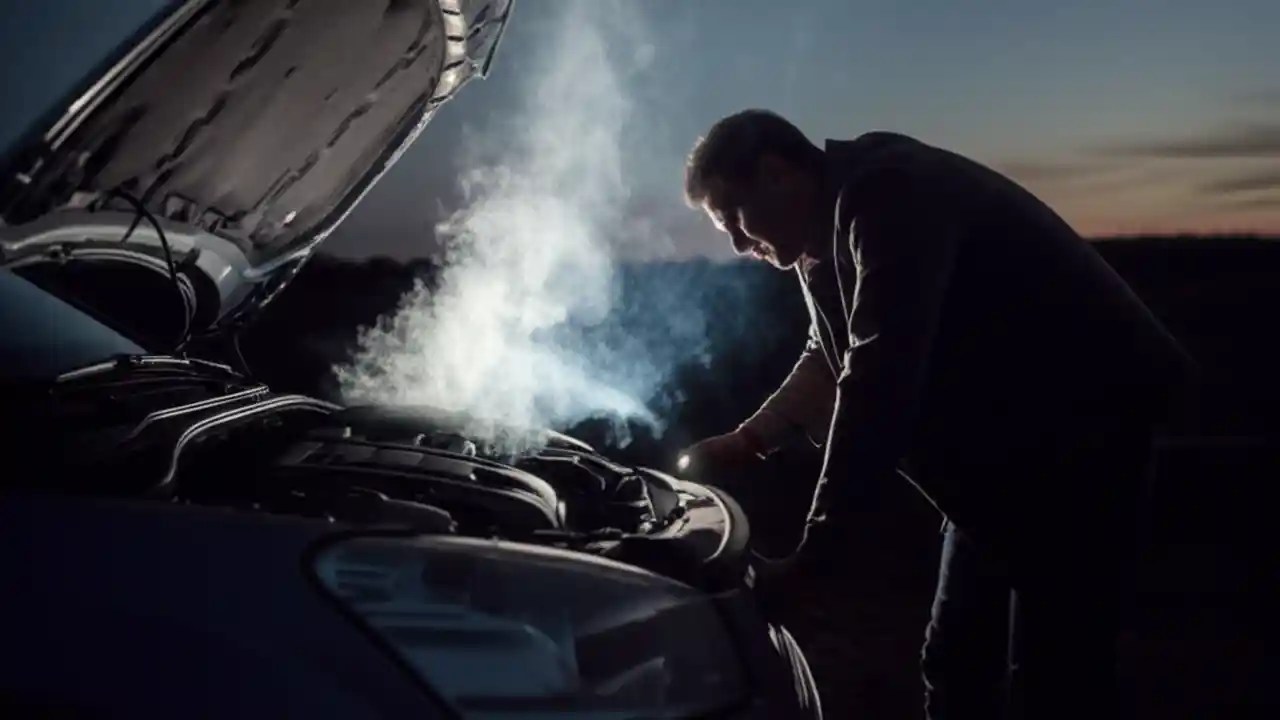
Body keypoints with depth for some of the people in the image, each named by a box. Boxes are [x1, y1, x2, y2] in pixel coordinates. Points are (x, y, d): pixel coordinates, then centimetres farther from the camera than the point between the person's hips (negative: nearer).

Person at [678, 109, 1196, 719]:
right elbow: (833, 361, 21)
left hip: (1080, 423, -10)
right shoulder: (822, 242, 9)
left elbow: (880, 376, -30)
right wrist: (742, 443, 9)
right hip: (996, 445, 10)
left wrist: (824, 532, -28)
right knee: (956, 663, 12)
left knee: (1055, 671, -9)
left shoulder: (887, 193, -23)